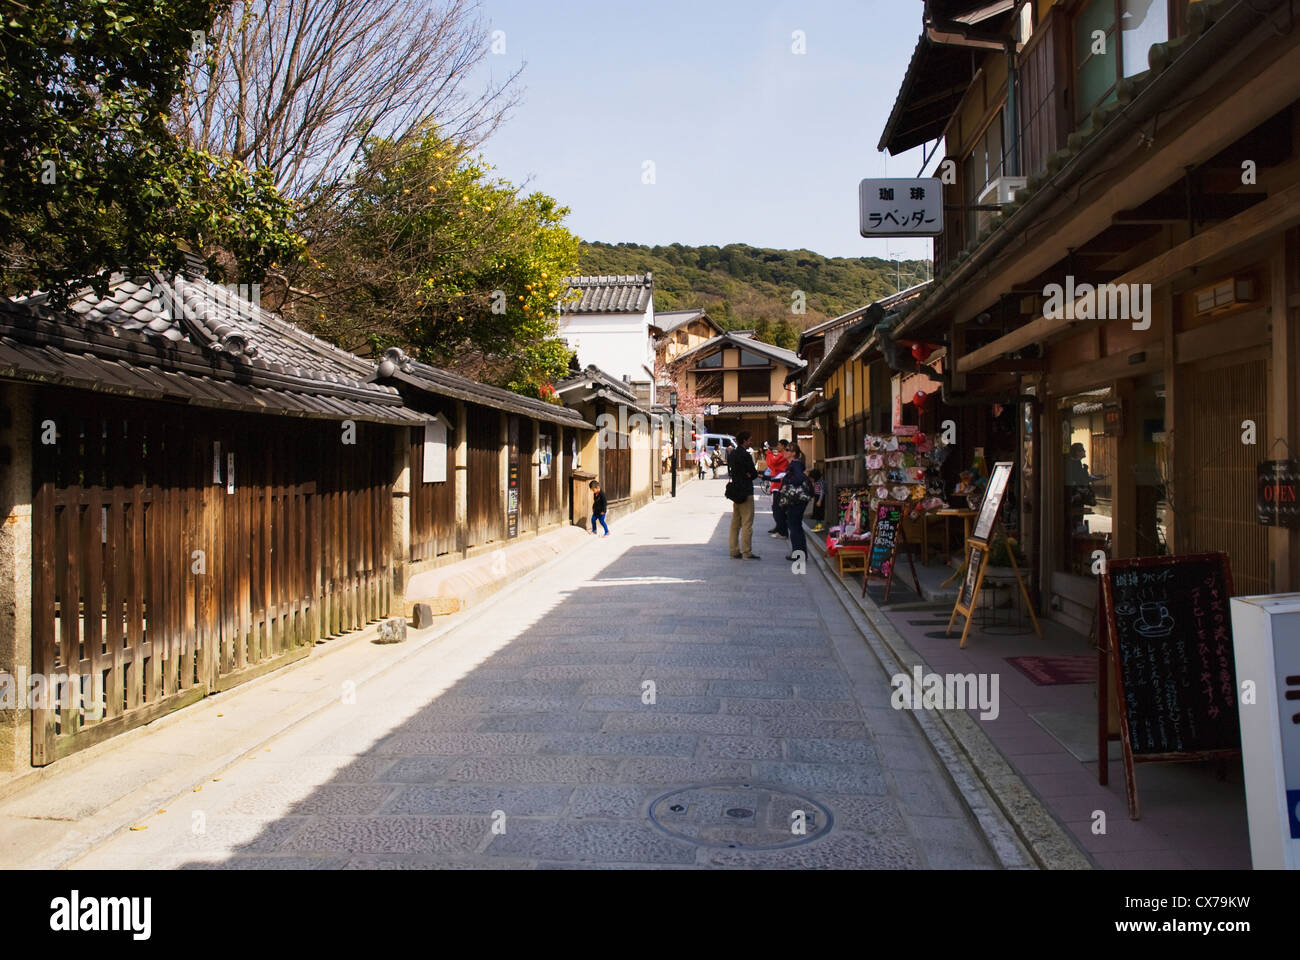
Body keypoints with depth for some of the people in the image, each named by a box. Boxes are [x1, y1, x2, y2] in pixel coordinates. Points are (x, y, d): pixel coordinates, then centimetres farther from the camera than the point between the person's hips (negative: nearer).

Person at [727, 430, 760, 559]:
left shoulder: (731, 454, 11)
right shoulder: (745, 455, -16)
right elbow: (754, 473, -12)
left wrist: (746, 474, 6)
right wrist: (750, 474, 8)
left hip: (735, 491, 9)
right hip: (745, 493, -9)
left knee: (735, 522, 13)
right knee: (747, 523, -4)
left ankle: (734, 550, 16)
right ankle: (747, 552, -3)